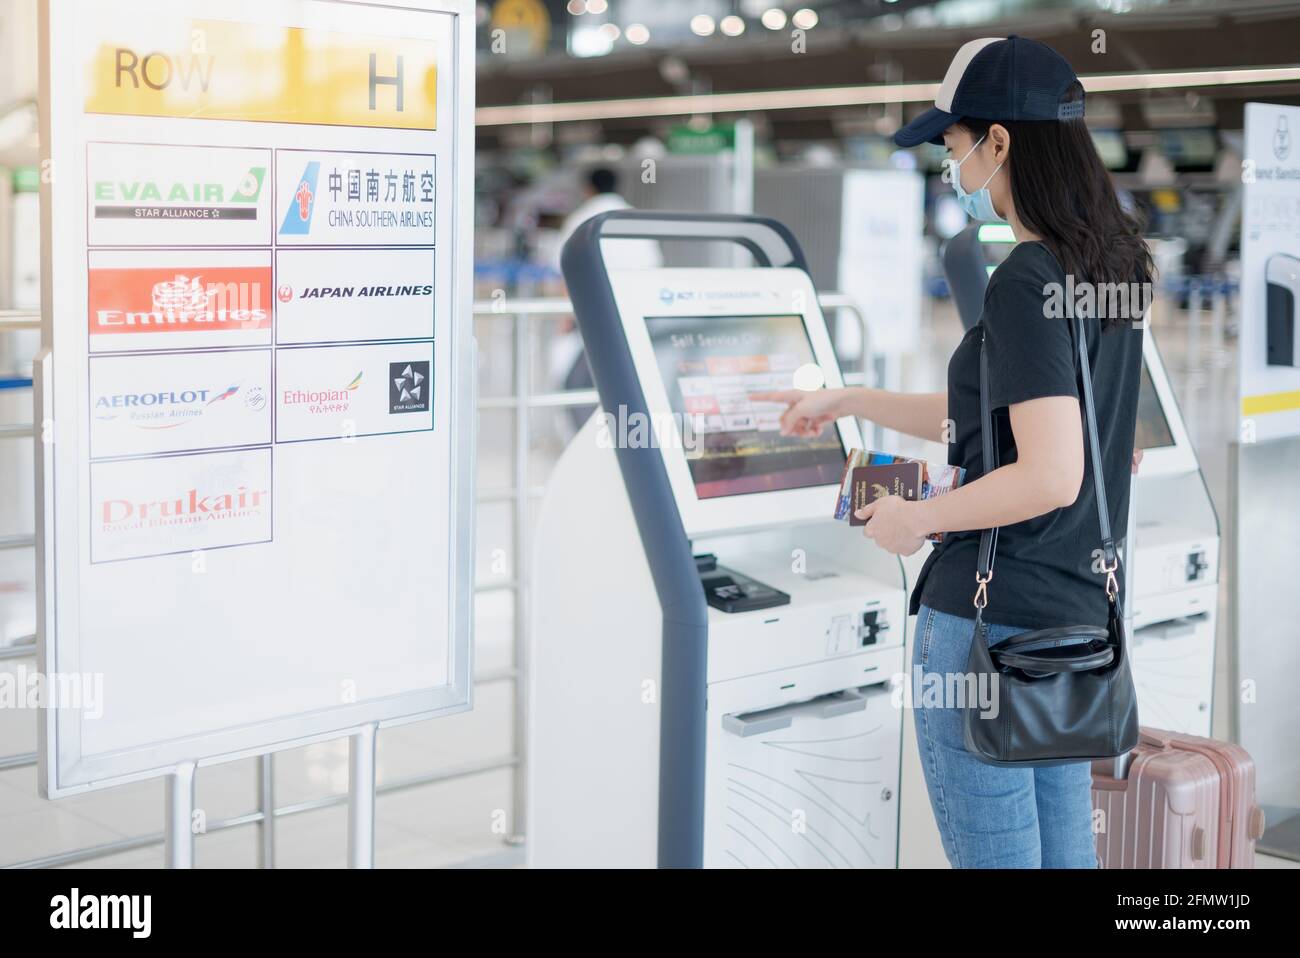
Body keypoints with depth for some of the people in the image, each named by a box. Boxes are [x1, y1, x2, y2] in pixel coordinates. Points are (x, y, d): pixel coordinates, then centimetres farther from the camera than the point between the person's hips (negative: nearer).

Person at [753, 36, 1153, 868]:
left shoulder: (1025, 283, -18)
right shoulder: (1113, 265, 10)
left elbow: (1050, 477, -25)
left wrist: (919, 517, -10)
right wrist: (850, 402, 24)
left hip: (989, 619, -9)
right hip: (1079, 613, 9)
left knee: (994, 857, 2)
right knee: (1065, 853, 16)